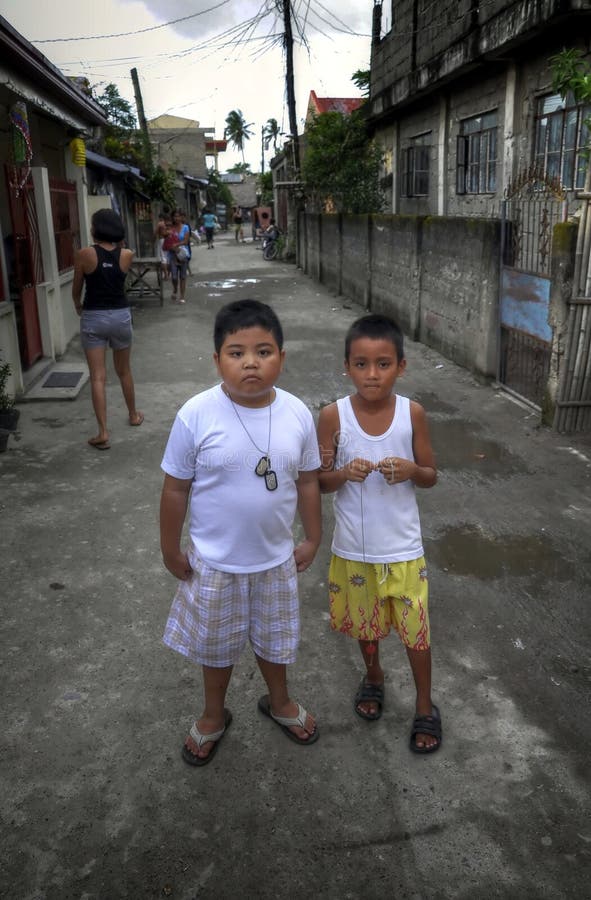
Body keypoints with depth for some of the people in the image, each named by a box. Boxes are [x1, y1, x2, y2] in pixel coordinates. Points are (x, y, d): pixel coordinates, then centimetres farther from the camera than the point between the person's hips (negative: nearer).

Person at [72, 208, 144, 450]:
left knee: (97, 377, -2)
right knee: (124, 371, 21)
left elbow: (76, 290, 3)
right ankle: (133, 415, 38)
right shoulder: (126, 255, -4)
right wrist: (117, 241, 10)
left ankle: (103, 433, -6)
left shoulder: (84, 254, -10)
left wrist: (78, 307, 23)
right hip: (121, 316, 3)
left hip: (93, 318, -2)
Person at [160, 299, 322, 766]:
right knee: (216, 644, 21)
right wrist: (171, 549, -4)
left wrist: (312, 539, 7)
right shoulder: (196, 415, -21)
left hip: (276, 558, 2)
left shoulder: (297, 413, -13)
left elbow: (307, 481, 0)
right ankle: (214, 714, 49)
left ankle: (279, 701, 53)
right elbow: (176, 488, -10)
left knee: (274, 639, 24)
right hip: (215, 562, -2)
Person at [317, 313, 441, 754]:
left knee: (416, 630, 12)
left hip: (403, 548, 0)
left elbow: (431, 477, -1)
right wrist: (344, 474, -26)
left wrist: (411, 470, -23)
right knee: (365, 623, 22)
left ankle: (425, 706, 36)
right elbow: (319, 482, -5)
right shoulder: (334, 416, -13)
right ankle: (374, 675, 51)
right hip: (353, 548, 1)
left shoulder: (413, 413, -12)